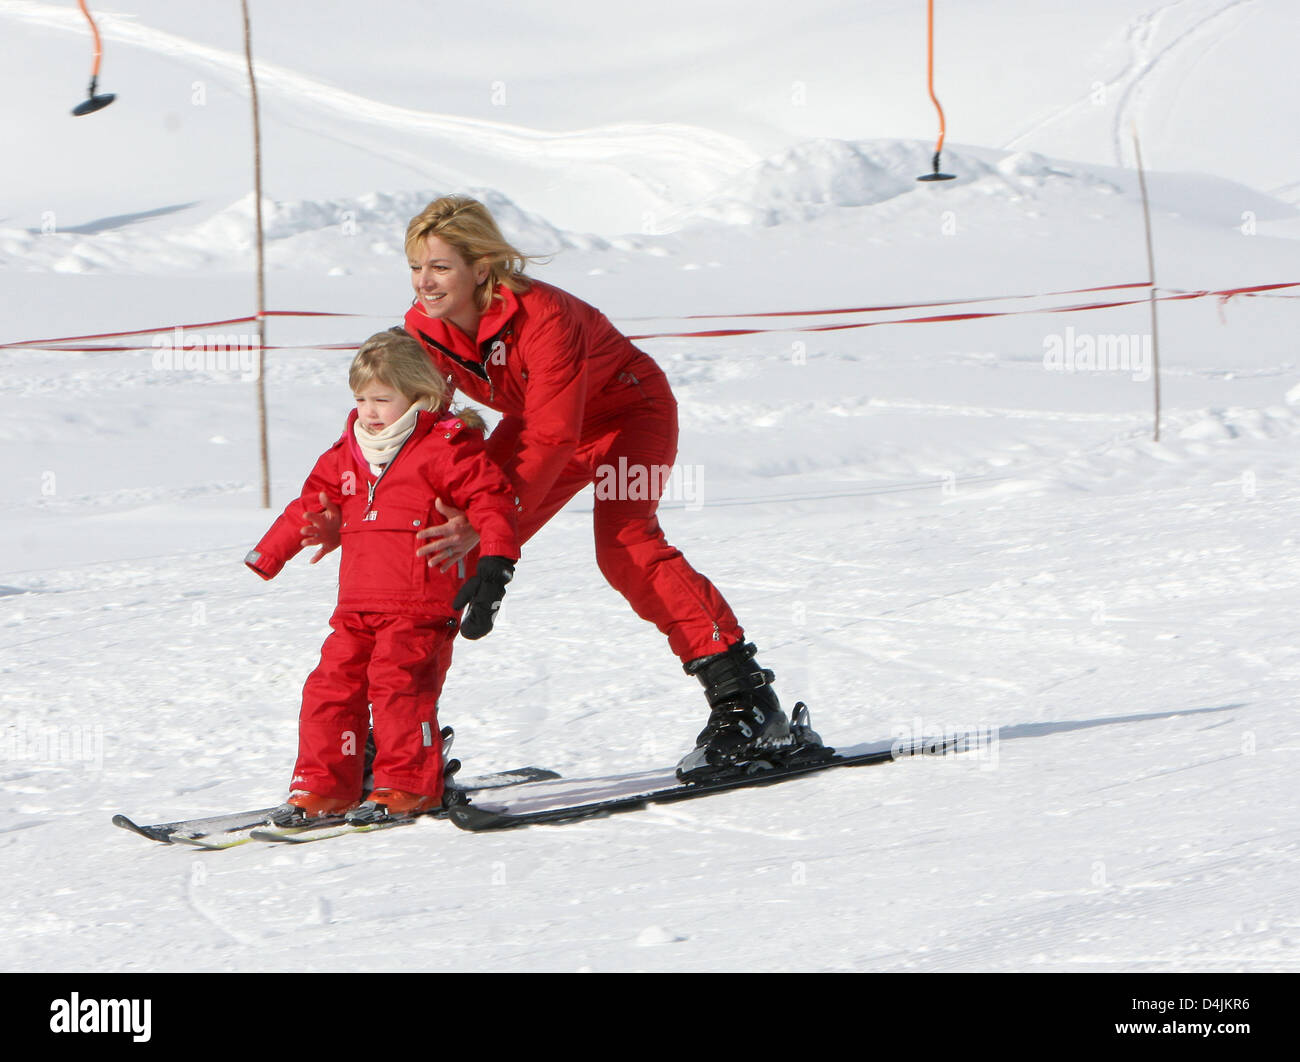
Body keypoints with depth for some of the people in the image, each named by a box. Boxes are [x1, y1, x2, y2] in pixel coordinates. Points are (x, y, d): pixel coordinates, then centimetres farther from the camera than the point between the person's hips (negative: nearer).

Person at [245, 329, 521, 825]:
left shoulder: (444, 448, -4)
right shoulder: (348, 455, 16)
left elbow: (491, 499, -9)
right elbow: (312, 504, 27)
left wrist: (494, 564, -19)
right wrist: (266, 555, 30)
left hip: (422, 606, -7)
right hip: (357, 607, 7)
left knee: (397, 682, -17)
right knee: (332, 685, 1)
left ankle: (408, 786, -7)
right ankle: (323, 785, 9)